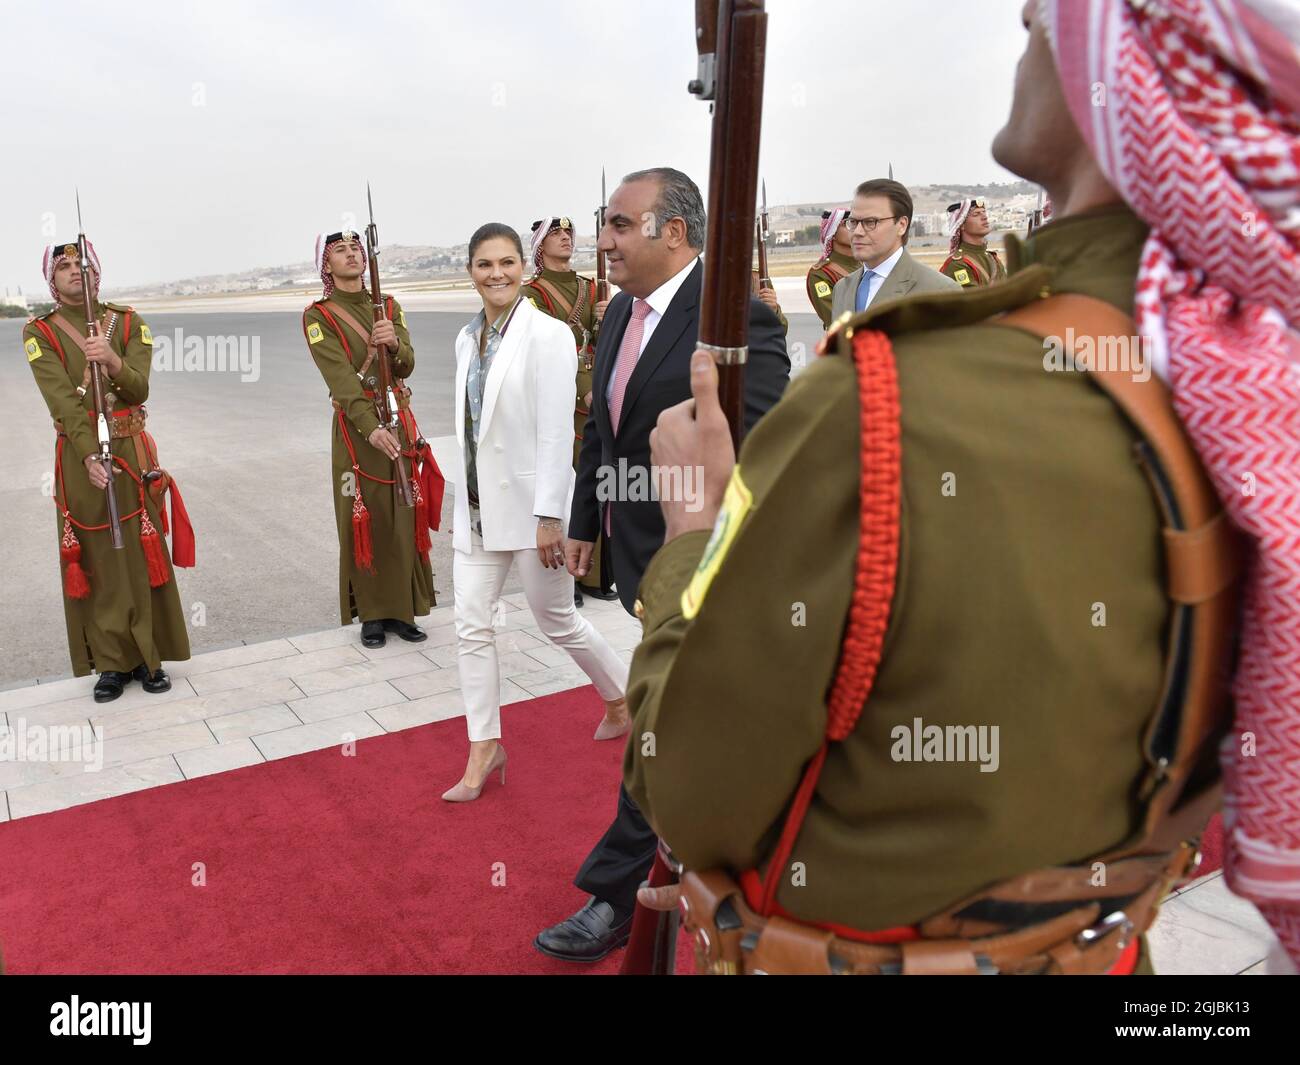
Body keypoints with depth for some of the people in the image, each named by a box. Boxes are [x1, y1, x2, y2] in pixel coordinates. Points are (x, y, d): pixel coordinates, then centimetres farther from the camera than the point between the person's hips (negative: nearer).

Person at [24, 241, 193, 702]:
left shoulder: (128, 323, 6)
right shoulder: (39, 333, 1)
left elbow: (139, 391, -6)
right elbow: (62, 400, -12)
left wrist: (113, 361, -27)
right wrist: (91, 457, -25)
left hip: (132, 452, 1)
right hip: (80, 457, -1)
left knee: (144, 554, 3)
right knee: (97, 559, 3)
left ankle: (150, 656, 15)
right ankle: (111, 661, 14)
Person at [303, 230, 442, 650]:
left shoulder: (389, 306, 11)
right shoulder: (319, 316, -4)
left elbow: (406, 368, 2)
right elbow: (342, 381, -16)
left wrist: (394, 344, -21)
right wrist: (372, 429, -29)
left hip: (400, 422, 4)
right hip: (357, 428, -4)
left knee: (405, 518, 5)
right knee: (364, 522, 1)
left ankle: (403, 608, 16)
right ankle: (372, 614, 12)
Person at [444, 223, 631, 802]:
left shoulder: (547, 334, -12)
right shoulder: (468, 338, 9)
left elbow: (556, 433, -17)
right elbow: (468, 427, 13)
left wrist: (549, 517, -19)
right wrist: (462, 502, 14)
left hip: (530, 503, -6)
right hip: (478, 506, 6)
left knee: (556, 620, 9)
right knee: (471, 626, 5)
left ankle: (624, 695, 34)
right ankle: (484, 748, 18)